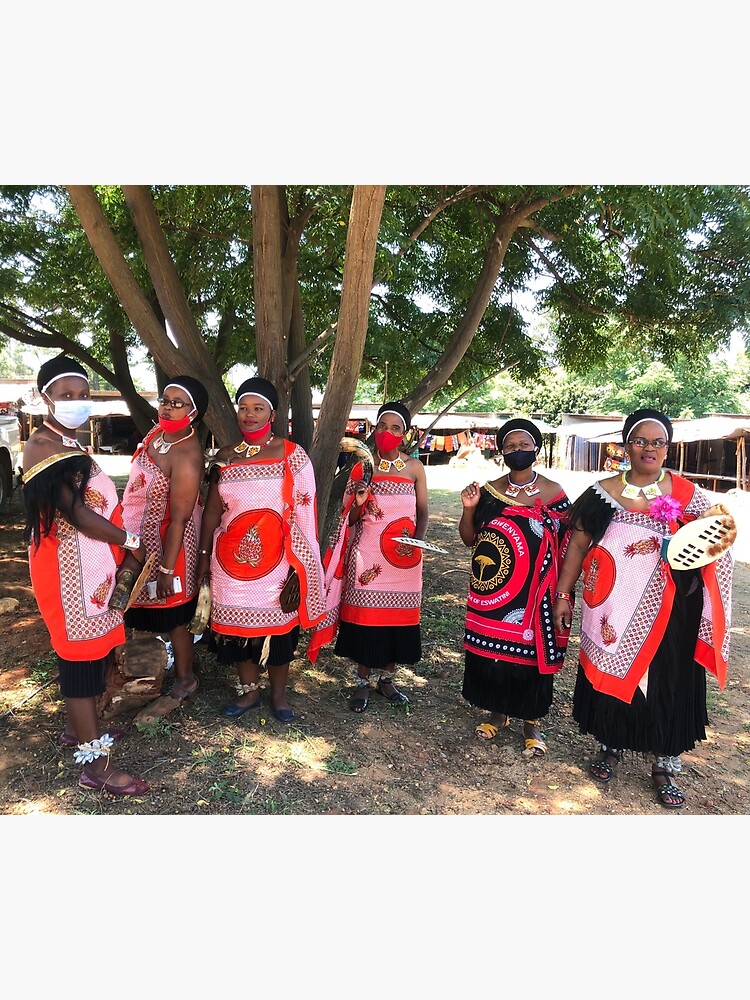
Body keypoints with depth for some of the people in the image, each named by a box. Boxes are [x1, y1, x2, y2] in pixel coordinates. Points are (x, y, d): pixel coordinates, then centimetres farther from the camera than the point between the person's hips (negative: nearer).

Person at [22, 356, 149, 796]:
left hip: (91, 564, 9)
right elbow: (75, 513, -21)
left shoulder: (70, 444, 14)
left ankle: (79, 727, 37)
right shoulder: (44, 447, -16)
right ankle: (95, 764, 7)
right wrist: (131, 540, -10)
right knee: (82, 655, -3)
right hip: (69, 567, -9)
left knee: (92, 648, 19)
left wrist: (120, 554, 7)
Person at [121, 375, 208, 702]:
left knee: (172, 617, 9)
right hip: (142, 541, 8)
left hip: (167, 543, -8)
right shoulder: (157, 432, 0)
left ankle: (184, 681, 29)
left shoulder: (186, 455, -27)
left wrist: (167, 570, -23)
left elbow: (179, 519, -27)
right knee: (152, 612, 22)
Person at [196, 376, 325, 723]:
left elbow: (303, 511, -5)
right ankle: (249, 691, 31)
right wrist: (204, 556, 10)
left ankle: (278, 693, 28)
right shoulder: (225, 457, 7)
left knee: (277, 625, 8)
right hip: (232, 559, 3)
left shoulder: (292, 455, -4)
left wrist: (299, 563, -9)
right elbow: (213, 510, 10)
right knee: (238, 625, 10)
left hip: (275, 560, -3)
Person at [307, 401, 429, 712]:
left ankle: (386, 678, 29)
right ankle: (362, 681, 21)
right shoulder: (362, 466, 1)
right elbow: (350, 519, 4)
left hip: (402, 557, 1)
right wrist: (358, 503, -18)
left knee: (398, 616, 8)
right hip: (366, 555, -1)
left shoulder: (414, 467, 3)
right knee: (364, 616, 1)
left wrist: (416, 539, -12)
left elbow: (422, 511, 6)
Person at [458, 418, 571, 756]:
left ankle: (531, 722, 25)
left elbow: (565, 546, -1)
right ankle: (498, 712, 32)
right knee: (490, 648, 10)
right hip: (493, 589, 3)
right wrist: (469, 509, -11)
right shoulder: (490, 491, 3)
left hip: (534, 590, -2)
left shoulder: (554, 493, -3)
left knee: (530, 649, 5)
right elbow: (470, 540, 6)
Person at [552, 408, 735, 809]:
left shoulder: (686, 493, -1)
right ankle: (610, 746, 36)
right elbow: (577, 545, 2)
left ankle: (665, 767, 29)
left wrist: (724, 535, -22)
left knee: (667, 684, 9)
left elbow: (716, 533, 3)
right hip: (614, 609, 0)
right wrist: (564, 595, 1)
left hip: (669, 612, 0)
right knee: (611, 674, 12)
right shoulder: (602, 493, -2)